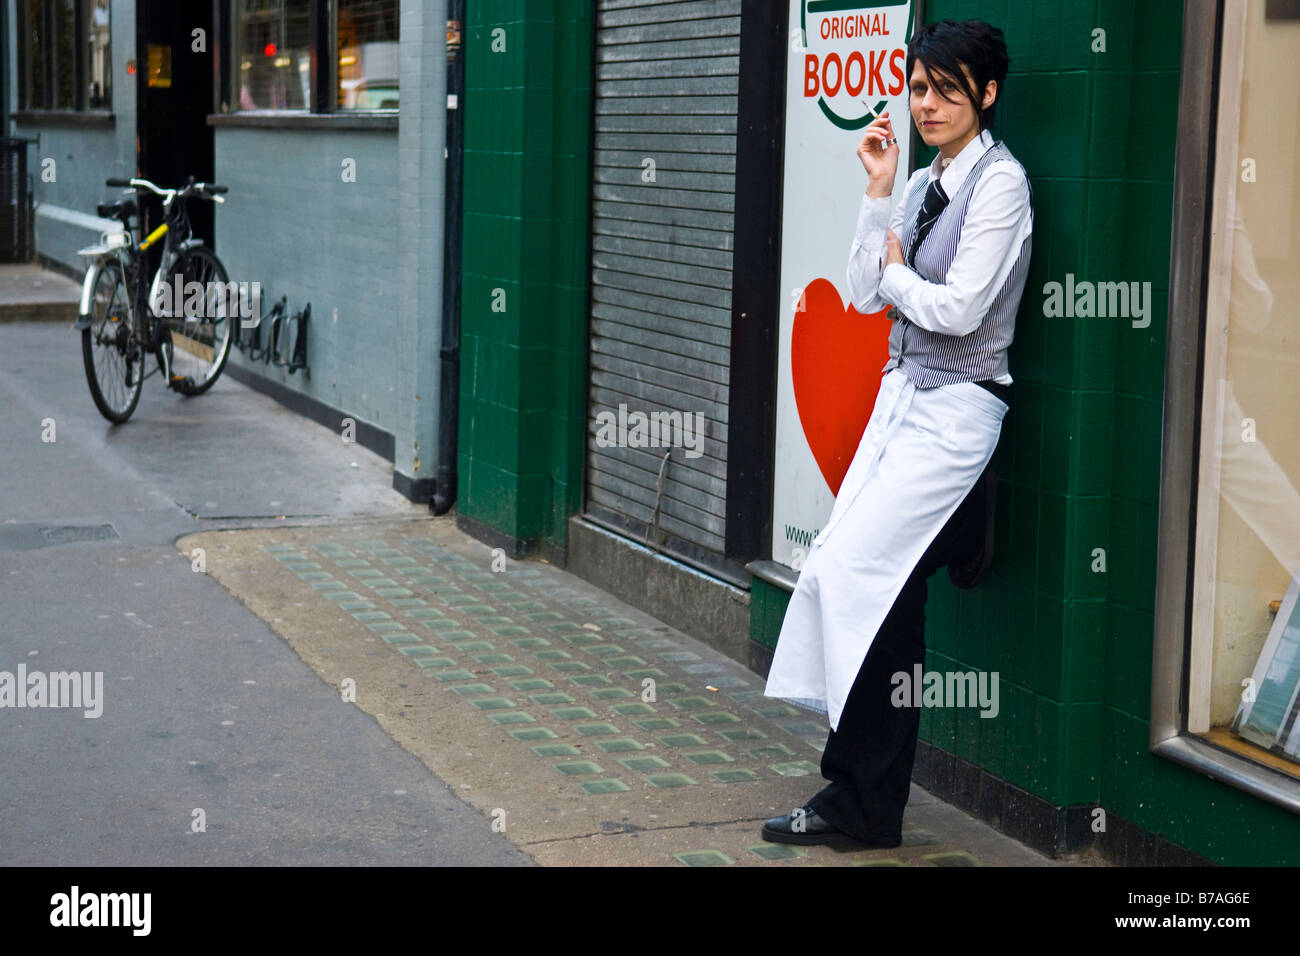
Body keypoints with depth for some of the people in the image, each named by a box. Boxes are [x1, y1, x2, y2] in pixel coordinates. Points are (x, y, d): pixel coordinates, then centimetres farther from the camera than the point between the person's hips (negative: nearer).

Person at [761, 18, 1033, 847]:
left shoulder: (999, 181, -10)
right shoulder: (925, 183, 15)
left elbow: (959, 309, -17)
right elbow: (865, 295, 8)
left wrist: (897, 275, 0)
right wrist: (878, 193, 2)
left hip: (955, 408, -8)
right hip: (903, 396, 8)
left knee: (852, 569, -13)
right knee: (888, 597, 5)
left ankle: (860, 802, -3)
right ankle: (868, 803, 11)